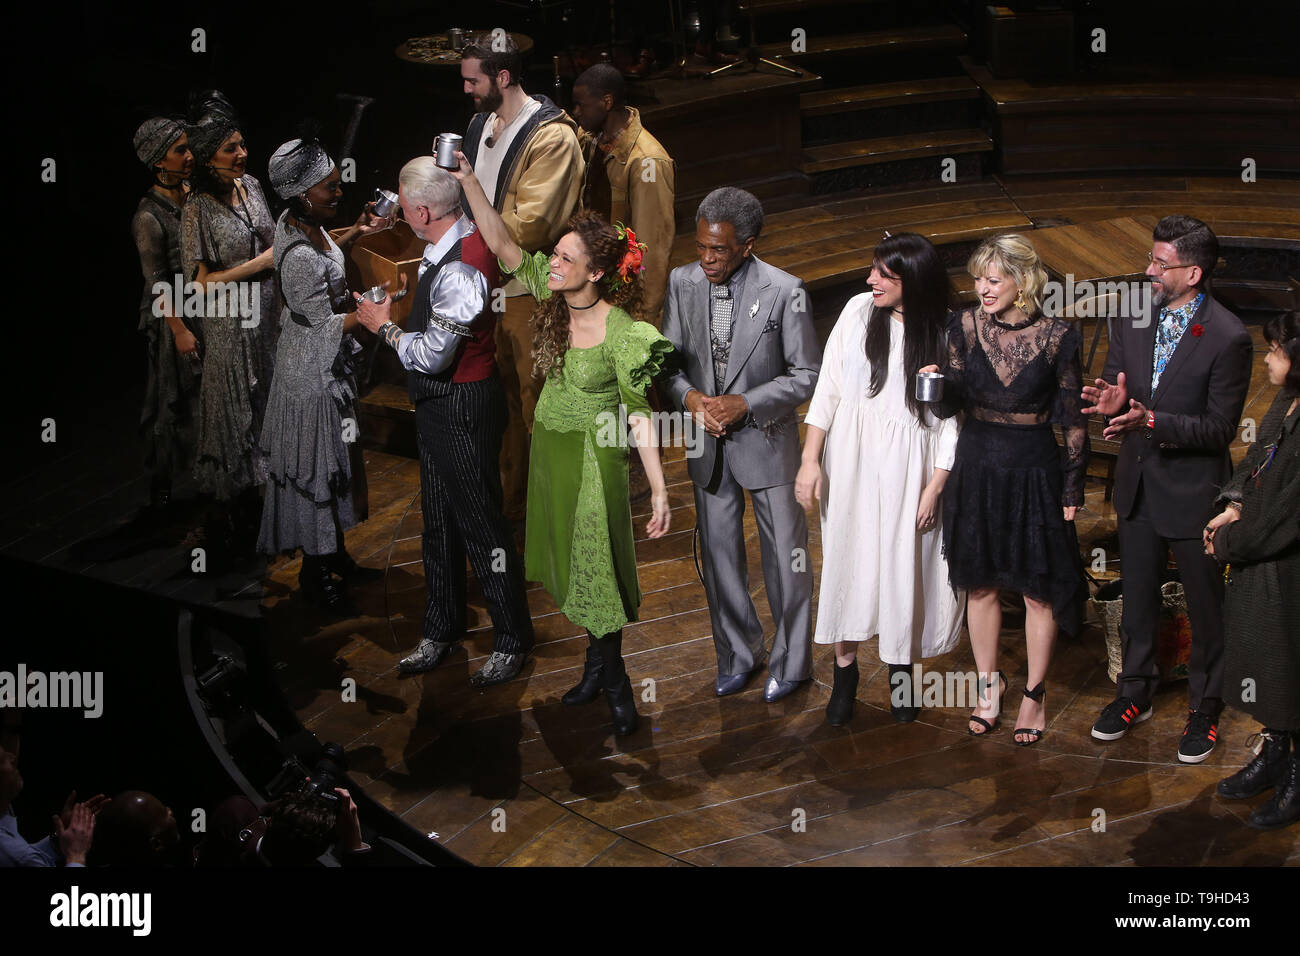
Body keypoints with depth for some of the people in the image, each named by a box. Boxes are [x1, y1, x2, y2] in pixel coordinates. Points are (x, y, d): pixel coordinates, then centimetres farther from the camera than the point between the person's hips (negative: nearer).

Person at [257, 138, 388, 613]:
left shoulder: (298, 221, -3)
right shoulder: (301, 258, -32)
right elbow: (328, 324, -25)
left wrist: (354, 233, 8)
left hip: (327, 365, 10)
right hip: (315, 373, -10)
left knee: (332, 463, 22)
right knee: (316, 467, 6)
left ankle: (335, 555, 37)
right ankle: (315, 574, 22)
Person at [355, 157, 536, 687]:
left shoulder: (458, 271, -28)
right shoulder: (463, 239, 2)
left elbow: (432, 357, -25)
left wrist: (384, 326, -11)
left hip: (463, 409, -10)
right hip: (439, 405, 10)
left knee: (480, 524, 2)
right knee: (438, 520, 21)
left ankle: (512, 642, 17)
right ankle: (441, 630, 36)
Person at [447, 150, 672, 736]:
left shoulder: (621, 332, -24)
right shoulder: (553, 297, -8)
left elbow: (638, 415, -21)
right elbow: (501, 243, -11)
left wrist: (660, 491, -22)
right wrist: (468, 180, -21)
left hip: (595, 456, -6)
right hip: (549, 444, 6)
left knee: (597, 564, 5)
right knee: (567, 559, 17)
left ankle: (609, 672, 25)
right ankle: (602, 665, 34)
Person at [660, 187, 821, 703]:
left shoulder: (784, 291, -17)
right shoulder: (683, 282, -6)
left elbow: (807, 375, -11)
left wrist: (746, 404, -21)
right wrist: (689, 396, -15)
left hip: (766, 441, -4)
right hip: (707, 441, 4)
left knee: (785, 554, 8)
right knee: (719, 553, 15)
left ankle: (790, 662, 25)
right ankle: (737, 654, 33)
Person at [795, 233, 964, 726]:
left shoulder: (946, 335, -11)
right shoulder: (859, 311, -5)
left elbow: (951, 417, -7)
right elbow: (827, 387, -1)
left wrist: (934, 489, -8)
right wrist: (810, 460, -4)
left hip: (907, 470, -2)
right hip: (851, 463, 2)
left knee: (904, 568, 8)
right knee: (848, 560, 8)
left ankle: (901, 670, 26)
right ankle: (845, 669, 21)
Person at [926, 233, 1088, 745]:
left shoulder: (1056, 337, -10)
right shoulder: (967, 326, -3)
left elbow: (1073, 419, -4)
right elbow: (953, 404, 3)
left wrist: (1073, 490, -4)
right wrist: (938, 384, -20)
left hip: (1033, 472, -3)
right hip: (977, 467, 3)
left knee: (1038, 588, 6)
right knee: (980, 583, 12)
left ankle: (1034, 694, 21)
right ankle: (988, 686, 29)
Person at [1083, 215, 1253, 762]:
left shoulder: (1227, 338, -19)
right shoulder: (1131, 319, -1)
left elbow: (1220, 428, -18)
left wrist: (1153, 421, -30)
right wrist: (1113, 403, -17)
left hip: (1193, 489, -5)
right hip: (1138, 484, 5)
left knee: (1205, 604, 10)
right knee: (1137, 595, 19)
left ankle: (1205, 707, 27)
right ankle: (1135, 692, 37)